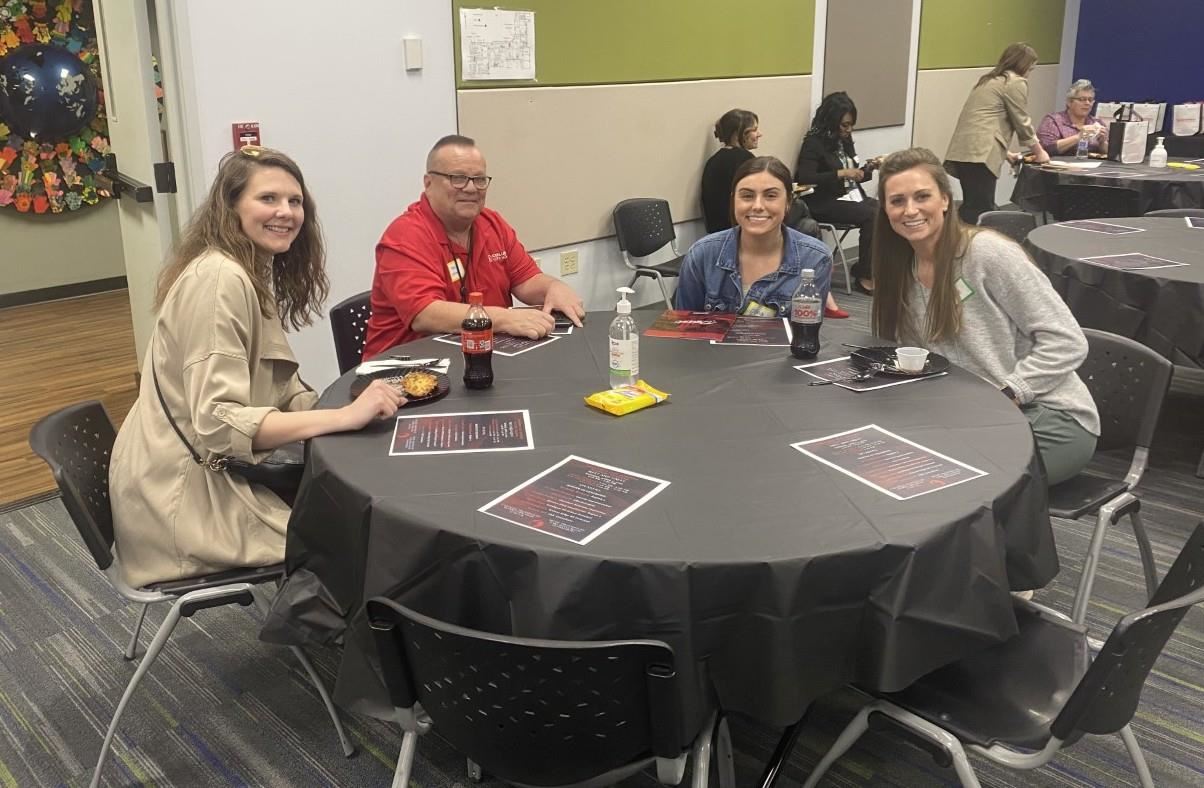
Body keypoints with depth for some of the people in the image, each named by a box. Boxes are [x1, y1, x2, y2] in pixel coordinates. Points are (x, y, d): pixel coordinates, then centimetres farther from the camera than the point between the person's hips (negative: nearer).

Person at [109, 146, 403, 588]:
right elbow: (219, 423, -28)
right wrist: (346, 416, -32)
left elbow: (280, 394, 6)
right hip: (183, 494, -9)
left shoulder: (256, 273, 11)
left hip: (215, 468, 9)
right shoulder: (219, 279, -20)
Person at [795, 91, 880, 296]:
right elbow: (804, 177, -20)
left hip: (852, 196, 7)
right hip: (826, 203, -7)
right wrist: (840, 173, -22)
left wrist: (868, 168, 3)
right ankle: (864, 276, -19)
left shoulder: (844, 141, 16)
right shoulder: (814, 143, -6)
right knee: (872, 215, -28)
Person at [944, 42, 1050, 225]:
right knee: (981, 210, -12)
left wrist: (1004, 153, 35)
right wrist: (1039, 153, 17)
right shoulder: (1016, 82, 1)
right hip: (980, 152, -9)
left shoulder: (990, 80, 28)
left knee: (971, 206, 10)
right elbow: (1022, 123, 3)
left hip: (962, 151, 9)